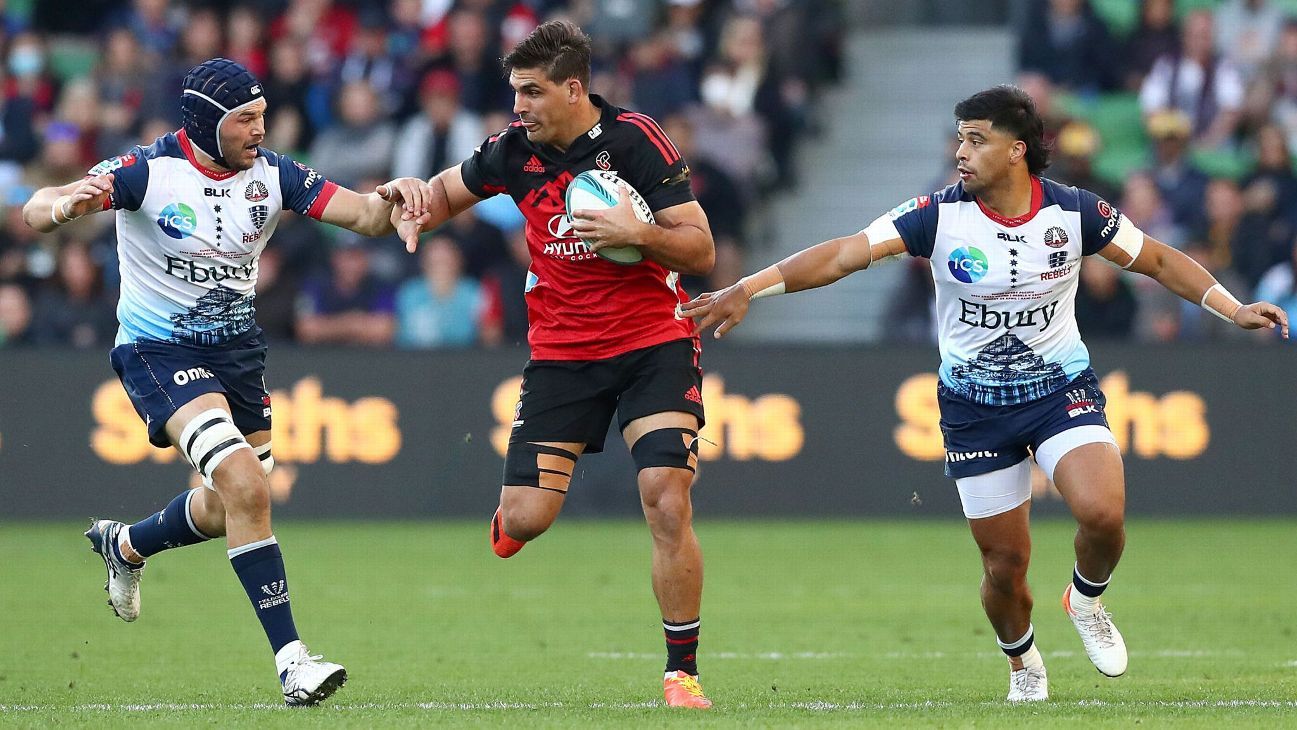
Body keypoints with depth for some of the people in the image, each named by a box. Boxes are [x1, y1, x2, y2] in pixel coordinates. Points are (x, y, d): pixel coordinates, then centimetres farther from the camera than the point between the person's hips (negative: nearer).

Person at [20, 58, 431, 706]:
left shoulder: (272, 175, -5)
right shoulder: (149, 171, -19)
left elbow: (365, 216, -10)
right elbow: (34, 212, -26)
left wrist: (394, 198, -33)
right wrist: (69, 204, -50)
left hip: (236, 347, 6)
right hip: (159, 352, -6)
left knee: (229, 512, 18)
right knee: (246, 486, -25)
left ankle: (123, 544, 50)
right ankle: (290, 659, -22)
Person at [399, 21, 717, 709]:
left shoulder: (636, 140, -13)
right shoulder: (514, 150, -2)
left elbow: (701, 249, -11)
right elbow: (447, 190, 19)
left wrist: (637, 232, -27)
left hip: (653, 344, -3)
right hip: (560, 352, 3)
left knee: (668, 506, -17)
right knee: (525, 518, -8)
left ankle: (682, 674, -4)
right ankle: (509, 513, 33)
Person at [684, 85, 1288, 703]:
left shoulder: (1073, 212, -9)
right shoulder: (939, 215, -12)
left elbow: (1159, 260, 5)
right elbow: (842, 255, -18)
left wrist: (1233, 309, -4)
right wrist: (748, 289, -27)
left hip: (1061, 389, 0)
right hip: (973, 406, 0)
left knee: (1102, 513, -26)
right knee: (1004, 564, 1)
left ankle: (1086, 600, 8)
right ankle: (1023, 663, 33)